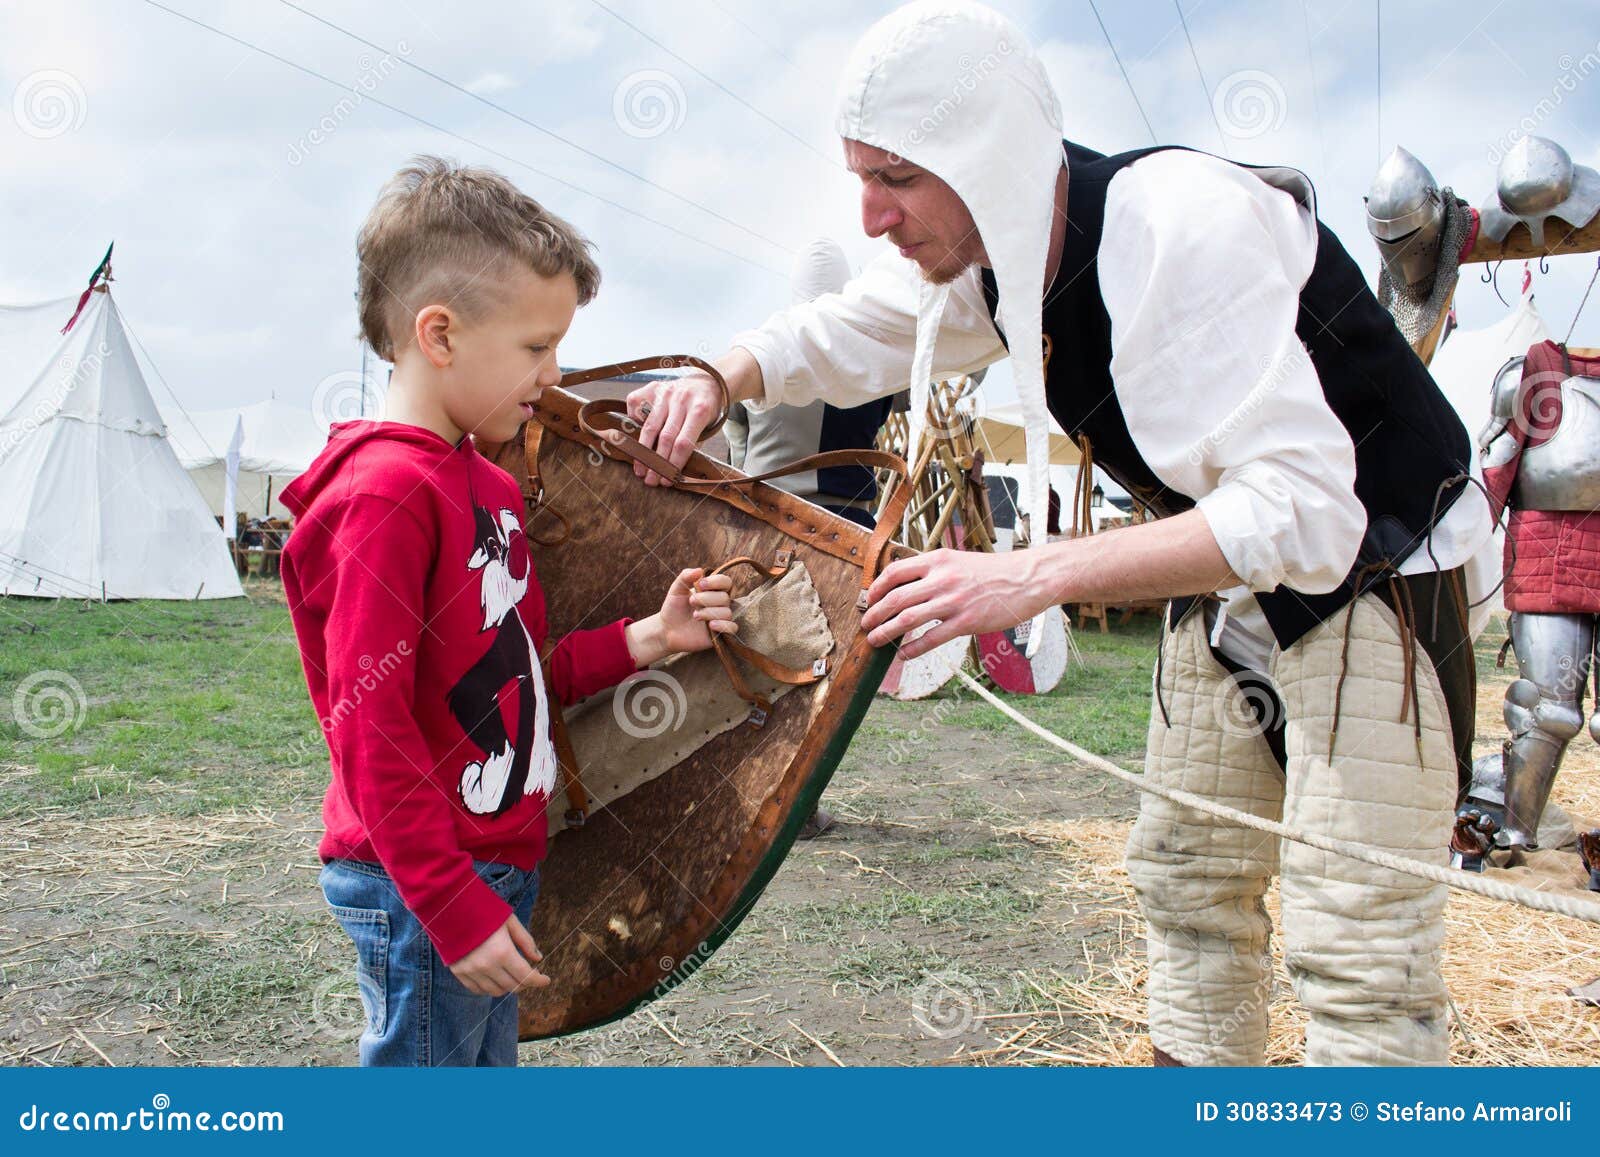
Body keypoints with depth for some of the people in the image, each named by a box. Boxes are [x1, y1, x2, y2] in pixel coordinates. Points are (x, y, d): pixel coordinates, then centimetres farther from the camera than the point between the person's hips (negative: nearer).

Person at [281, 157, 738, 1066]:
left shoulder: (491, 486, 11)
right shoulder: (385, 492, -19)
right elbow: (370, 727, -21)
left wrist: (649, 640, 2)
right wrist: (456, 909, -20)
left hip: (495, 869, 9)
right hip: (424, 891, -9)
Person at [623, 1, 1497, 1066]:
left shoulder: (1186, 226, -32)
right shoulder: (991, 255, -7)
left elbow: (1304, 510, -38)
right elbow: (836, 336, 9)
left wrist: (1032, 576, -43)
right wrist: (718, 380, -12)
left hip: (1373, 573, -8)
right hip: (1226, 590, 8)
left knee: (1356, 956, -9)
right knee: (1189, 883, 16)